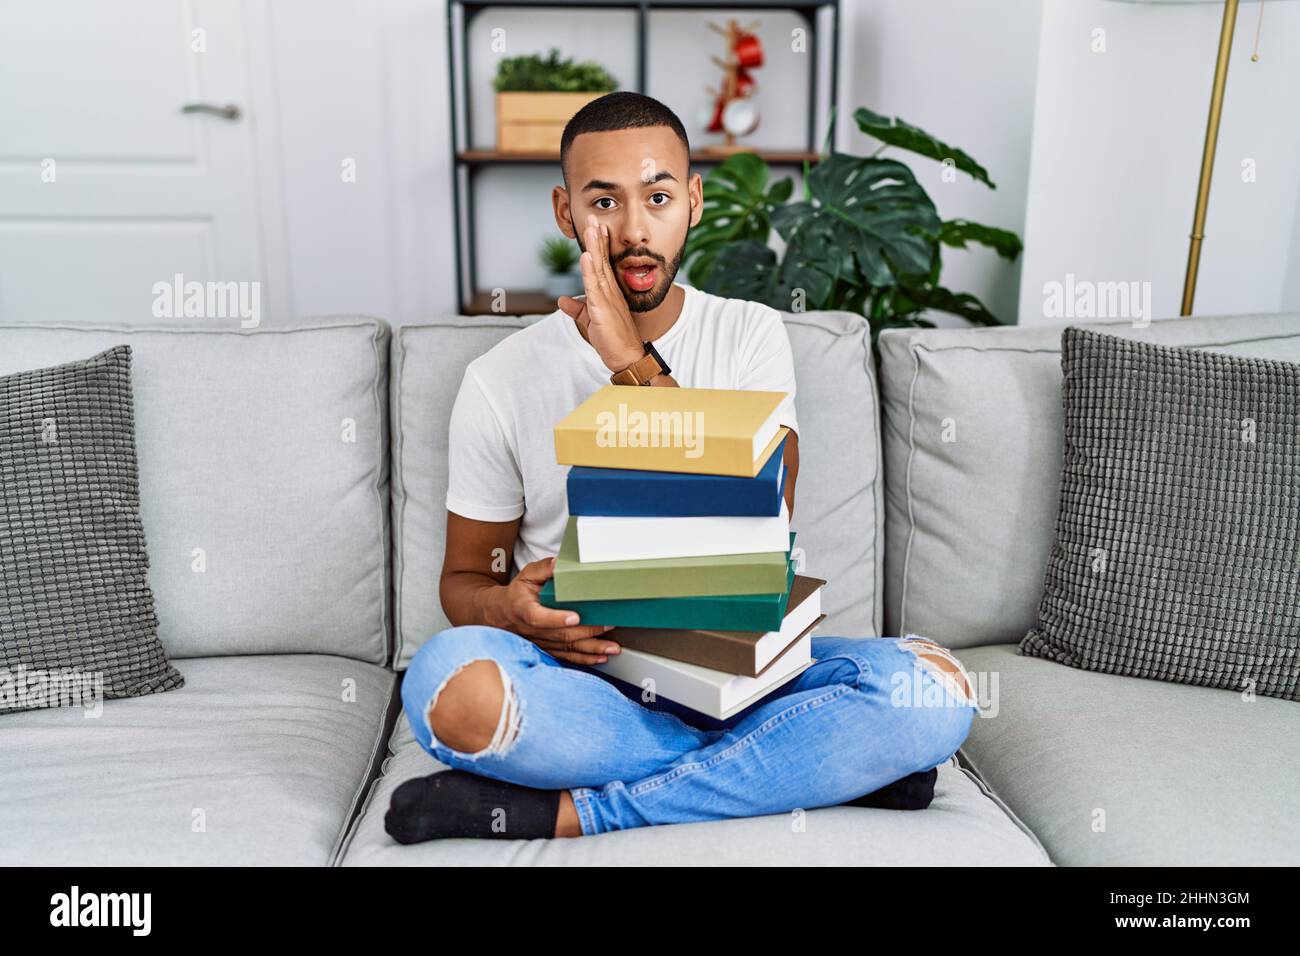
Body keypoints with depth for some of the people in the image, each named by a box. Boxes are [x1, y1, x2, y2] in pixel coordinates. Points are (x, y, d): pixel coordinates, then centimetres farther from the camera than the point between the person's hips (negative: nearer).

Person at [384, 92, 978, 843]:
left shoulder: (751, 336, 2)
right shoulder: (502, 380, 0)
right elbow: (464, 577, 7)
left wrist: (636, 362, -19)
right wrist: (507, 607, -18)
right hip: (579, 674, 0)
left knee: (935, 690, -24)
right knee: (451, 682, -33)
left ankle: (572, 813, -20)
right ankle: (827, 766, -17)